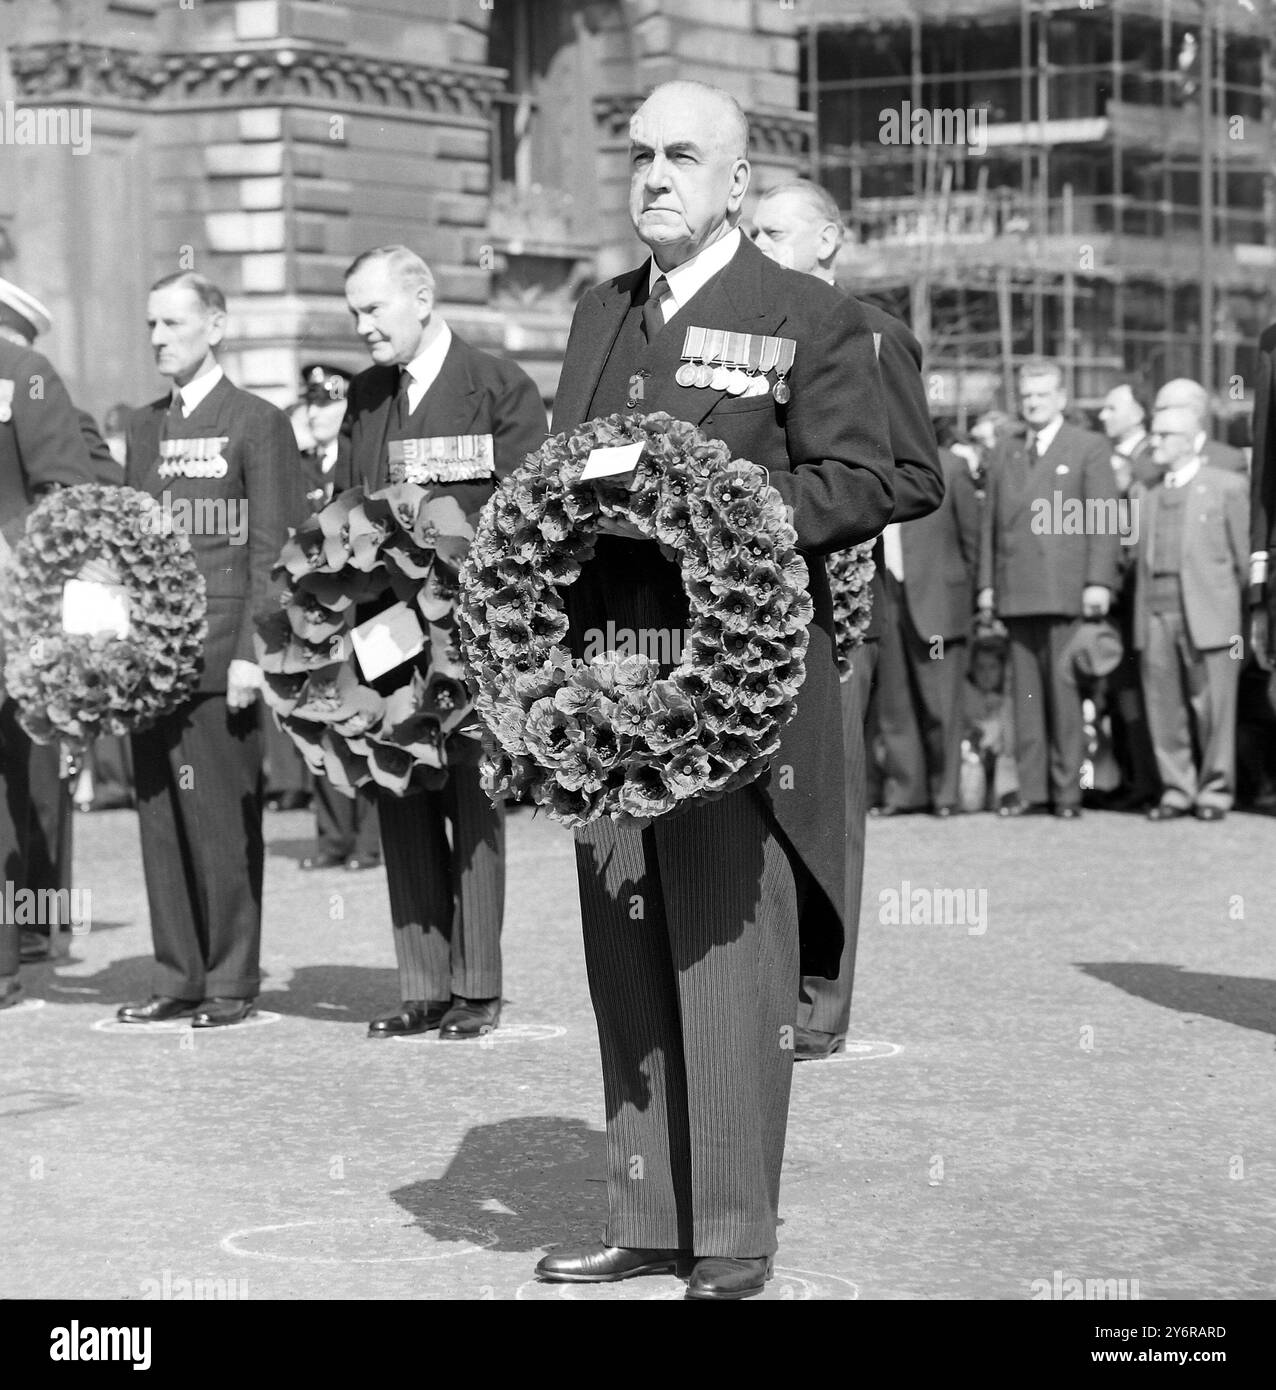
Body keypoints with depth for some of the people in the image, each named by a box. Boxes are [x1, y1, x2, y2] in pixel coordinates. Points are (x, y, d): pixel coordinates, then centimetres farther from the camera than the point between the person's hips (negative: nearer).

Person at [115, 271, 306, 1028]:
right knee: (160, 817, 5)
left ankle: (232, 983, 2)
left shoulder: (258, 423, 0)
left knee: (223, 819, -5)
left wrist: (250, 652, -12)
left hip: (219, 658, -6)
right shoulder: (144, 427, 18)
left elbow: (272, 550, -5)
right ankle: (179, 978, 11)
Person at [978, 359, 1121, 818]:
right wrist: (987, 584, 10)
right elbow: (990, 522, 17)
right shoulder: (1004, 455, 19)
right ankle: (1032, 789, 5)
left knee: (1065, 689, -6)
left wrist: (1099, 581, -9)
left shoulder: (1089, 449, 6)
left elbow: (1104, 519, -1)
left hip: (1067, 590, -4)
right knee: (1025, 693, 2)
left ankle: (1067, 791, -1)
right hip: (1017, 592, 4)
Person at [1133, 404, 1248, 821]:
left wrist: (1236, 609, 0)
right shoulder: (1151, 498, 18)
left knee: (1212, 705, -3)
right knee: (1164, 707, 2)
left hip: (1208, 611, -4)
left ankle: (1215, 790, 6)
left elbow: (1243, 555, 3)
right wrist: (1142, 615, 6)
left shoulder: (1227, 487, 4)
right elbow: (1143, 561, 14)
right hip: (1157, 612, 4)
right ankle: (1176, 790, 10)